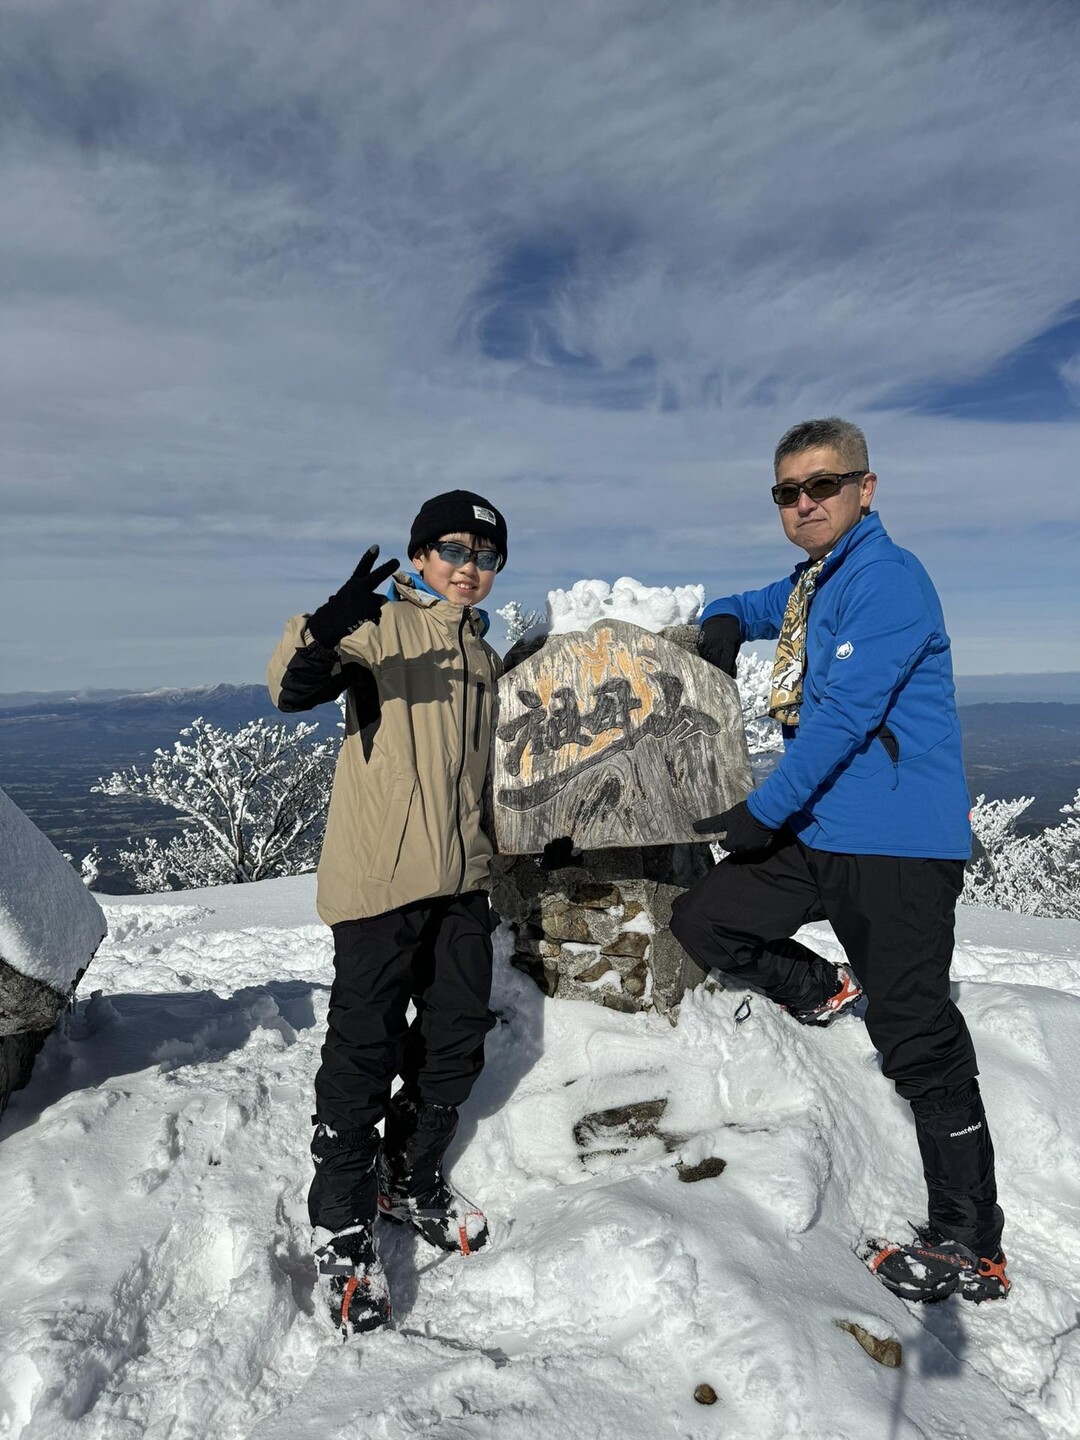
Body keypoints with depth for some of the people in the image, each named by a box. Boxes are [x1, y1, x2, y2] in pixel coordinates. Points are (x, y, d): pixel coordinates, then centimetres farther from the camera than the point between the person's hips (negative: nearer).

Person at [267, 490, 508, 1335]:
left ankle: (411, 1178, 35)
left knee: (458, 1039, 12)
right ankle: (342, 1226, 19)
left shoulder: (484, 656, 17)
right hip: (380, 879, -7)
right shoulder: (383, 626, -3)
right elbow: (293, 691, -19)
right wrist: (323, 632, -39)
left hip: (459, 882, 7)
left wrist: (493, 870, 22)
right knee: (368, 1044, -2)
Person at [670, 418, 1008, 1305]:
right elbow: (748, 608, 36)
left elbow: (843, 715, -19)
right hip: (820, 833, 9)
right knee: (701, 919, 6)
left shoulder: (887, 578, -11)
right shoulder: (807, 585, 15)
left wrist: (762, 813, -14)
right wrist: (723, 623, 10)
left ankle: (972, 1250, 12)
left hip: (898, 844, -8)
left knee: (917, 1038, -3)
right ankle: (825, 993, 25)